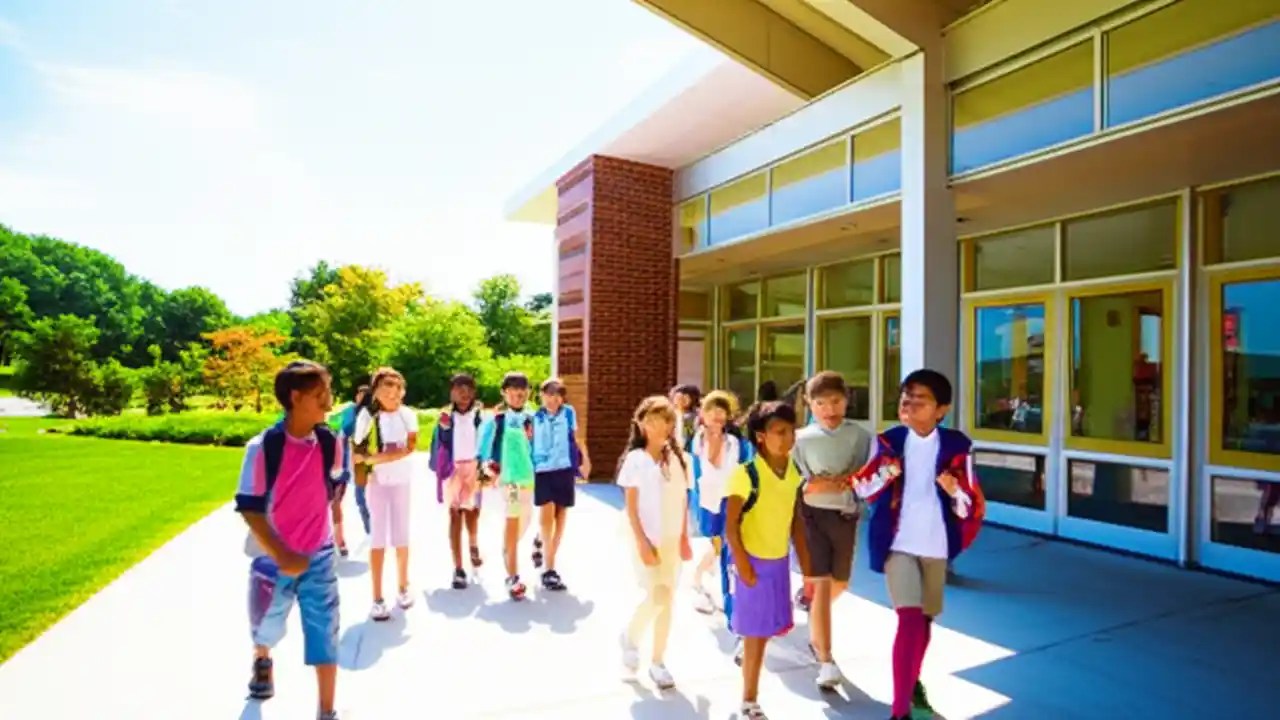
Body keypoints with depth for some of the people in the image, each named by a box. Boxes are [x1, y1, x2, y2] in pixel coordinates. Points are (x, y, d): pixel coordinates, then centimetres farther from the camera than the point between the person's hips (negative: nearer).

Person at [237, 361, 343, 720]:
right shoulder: (263, 447, -19)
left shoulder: (330, 443, -8)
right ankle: (262, 662, 57)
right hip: (274, 558, -1)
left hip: (319, 558, 2)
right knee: (266, 627, 22)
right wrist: (283, 556, -20)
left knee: (325, 637, 2)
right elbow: (249, 508, -16)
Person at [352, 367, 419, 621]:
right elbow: (359, 451, -1)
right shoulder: (367, 415, -6)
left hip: (401, 481, 1)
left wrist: (374, 458, -20)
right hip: (376, 481, -1)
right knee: (378, 537, 1)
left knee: (401, 535, 8)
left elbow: (411, 447, -12)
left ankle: (403, 588, 24)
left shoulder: (408, 415, -3)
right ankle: (377, 598, 7)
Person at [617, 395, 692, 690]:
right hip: (648, 539, -4)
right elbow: (631, 507, -9)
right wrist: (642, 542, -14)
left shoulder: (678, 459, 4)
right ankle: (630, 637, 19)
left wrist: (684, 539, 5)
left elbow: (683, 503, 8)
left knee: (667, 601, 8)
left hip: (672, 540, 4)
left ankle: (658, 663, 22)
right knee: (658, 598, -10)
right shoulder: (635, 459, -8)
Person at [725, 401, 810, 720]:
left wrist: (806, 562, 10)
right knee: (757, 633, 4)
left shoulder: (794, 473, 0)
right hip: (754, 560, -6)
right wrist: (741, 562, -17)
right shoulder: (747, 474, -19)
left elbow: (796, 520, 9)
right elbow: (730, 524, -16)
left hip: (780, 560, 6)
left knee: (764, 630, 16)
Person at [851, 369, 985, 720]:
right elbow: (862, 489, 0)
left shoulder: (956, 445, -5)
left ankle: (912, 681, 45)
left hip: (935, 545, 2)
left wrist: (956, 491, -23)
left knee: (925, 618, 18)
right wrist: (883, 474, -19)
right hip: (898, 543, -2)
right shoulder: (888, 441, -5)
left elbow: (972, 506, -2)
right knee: (910, 619, -14)